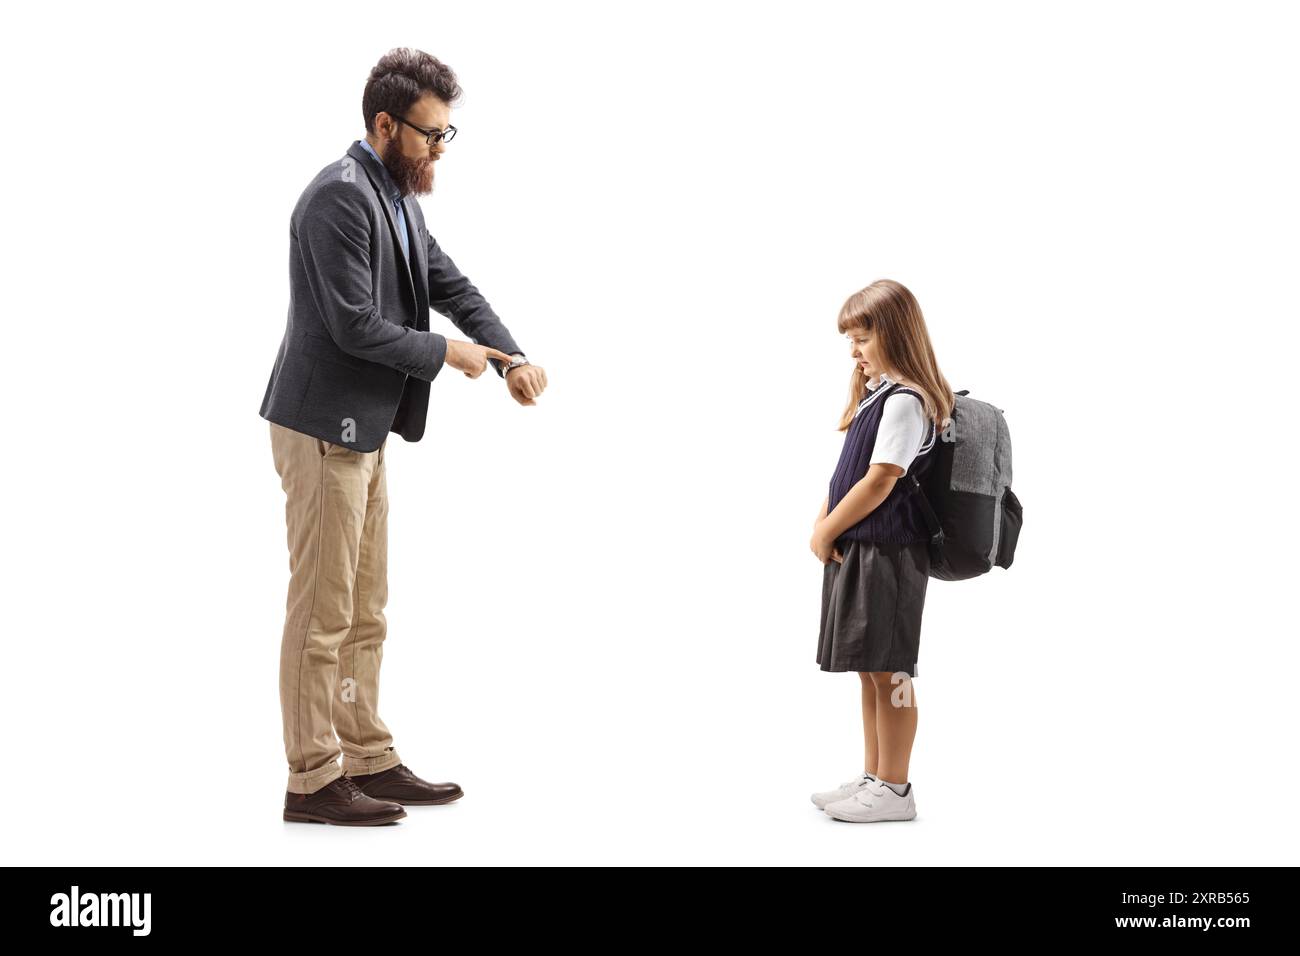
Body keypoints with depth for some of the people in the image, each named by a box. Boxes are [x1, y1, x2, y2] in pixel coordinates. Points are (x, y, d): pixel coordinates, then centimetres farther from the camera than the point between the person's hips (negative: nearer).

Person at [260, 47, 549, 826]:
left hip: (366, 431, 10)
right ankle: (313, 781, 7)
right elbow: (354, 323, -23)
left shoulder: (399, 197, 12)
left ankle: (369, 762, 24)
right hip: (324, 430, -10)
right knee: (322, 612, -2)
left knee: (365, 613, 14)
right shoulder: (341, 195, -17)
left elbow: (452, 286, 14)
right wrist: (446, 352, -11)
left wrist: (512, 357, -1)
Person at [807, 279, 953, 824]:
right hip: (856, 551, 9)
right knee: (870, 670, 14)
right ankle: (873, 778, 24)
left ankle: (894, 790, 6)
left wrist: (826, 533, -11)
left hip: (887, 553, -9)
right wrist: (823, 522, 3)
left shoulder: (905, 402, -14)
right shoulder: (876, 393, 16)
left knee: (887, 670, -2)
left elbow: (878, 483, -19)